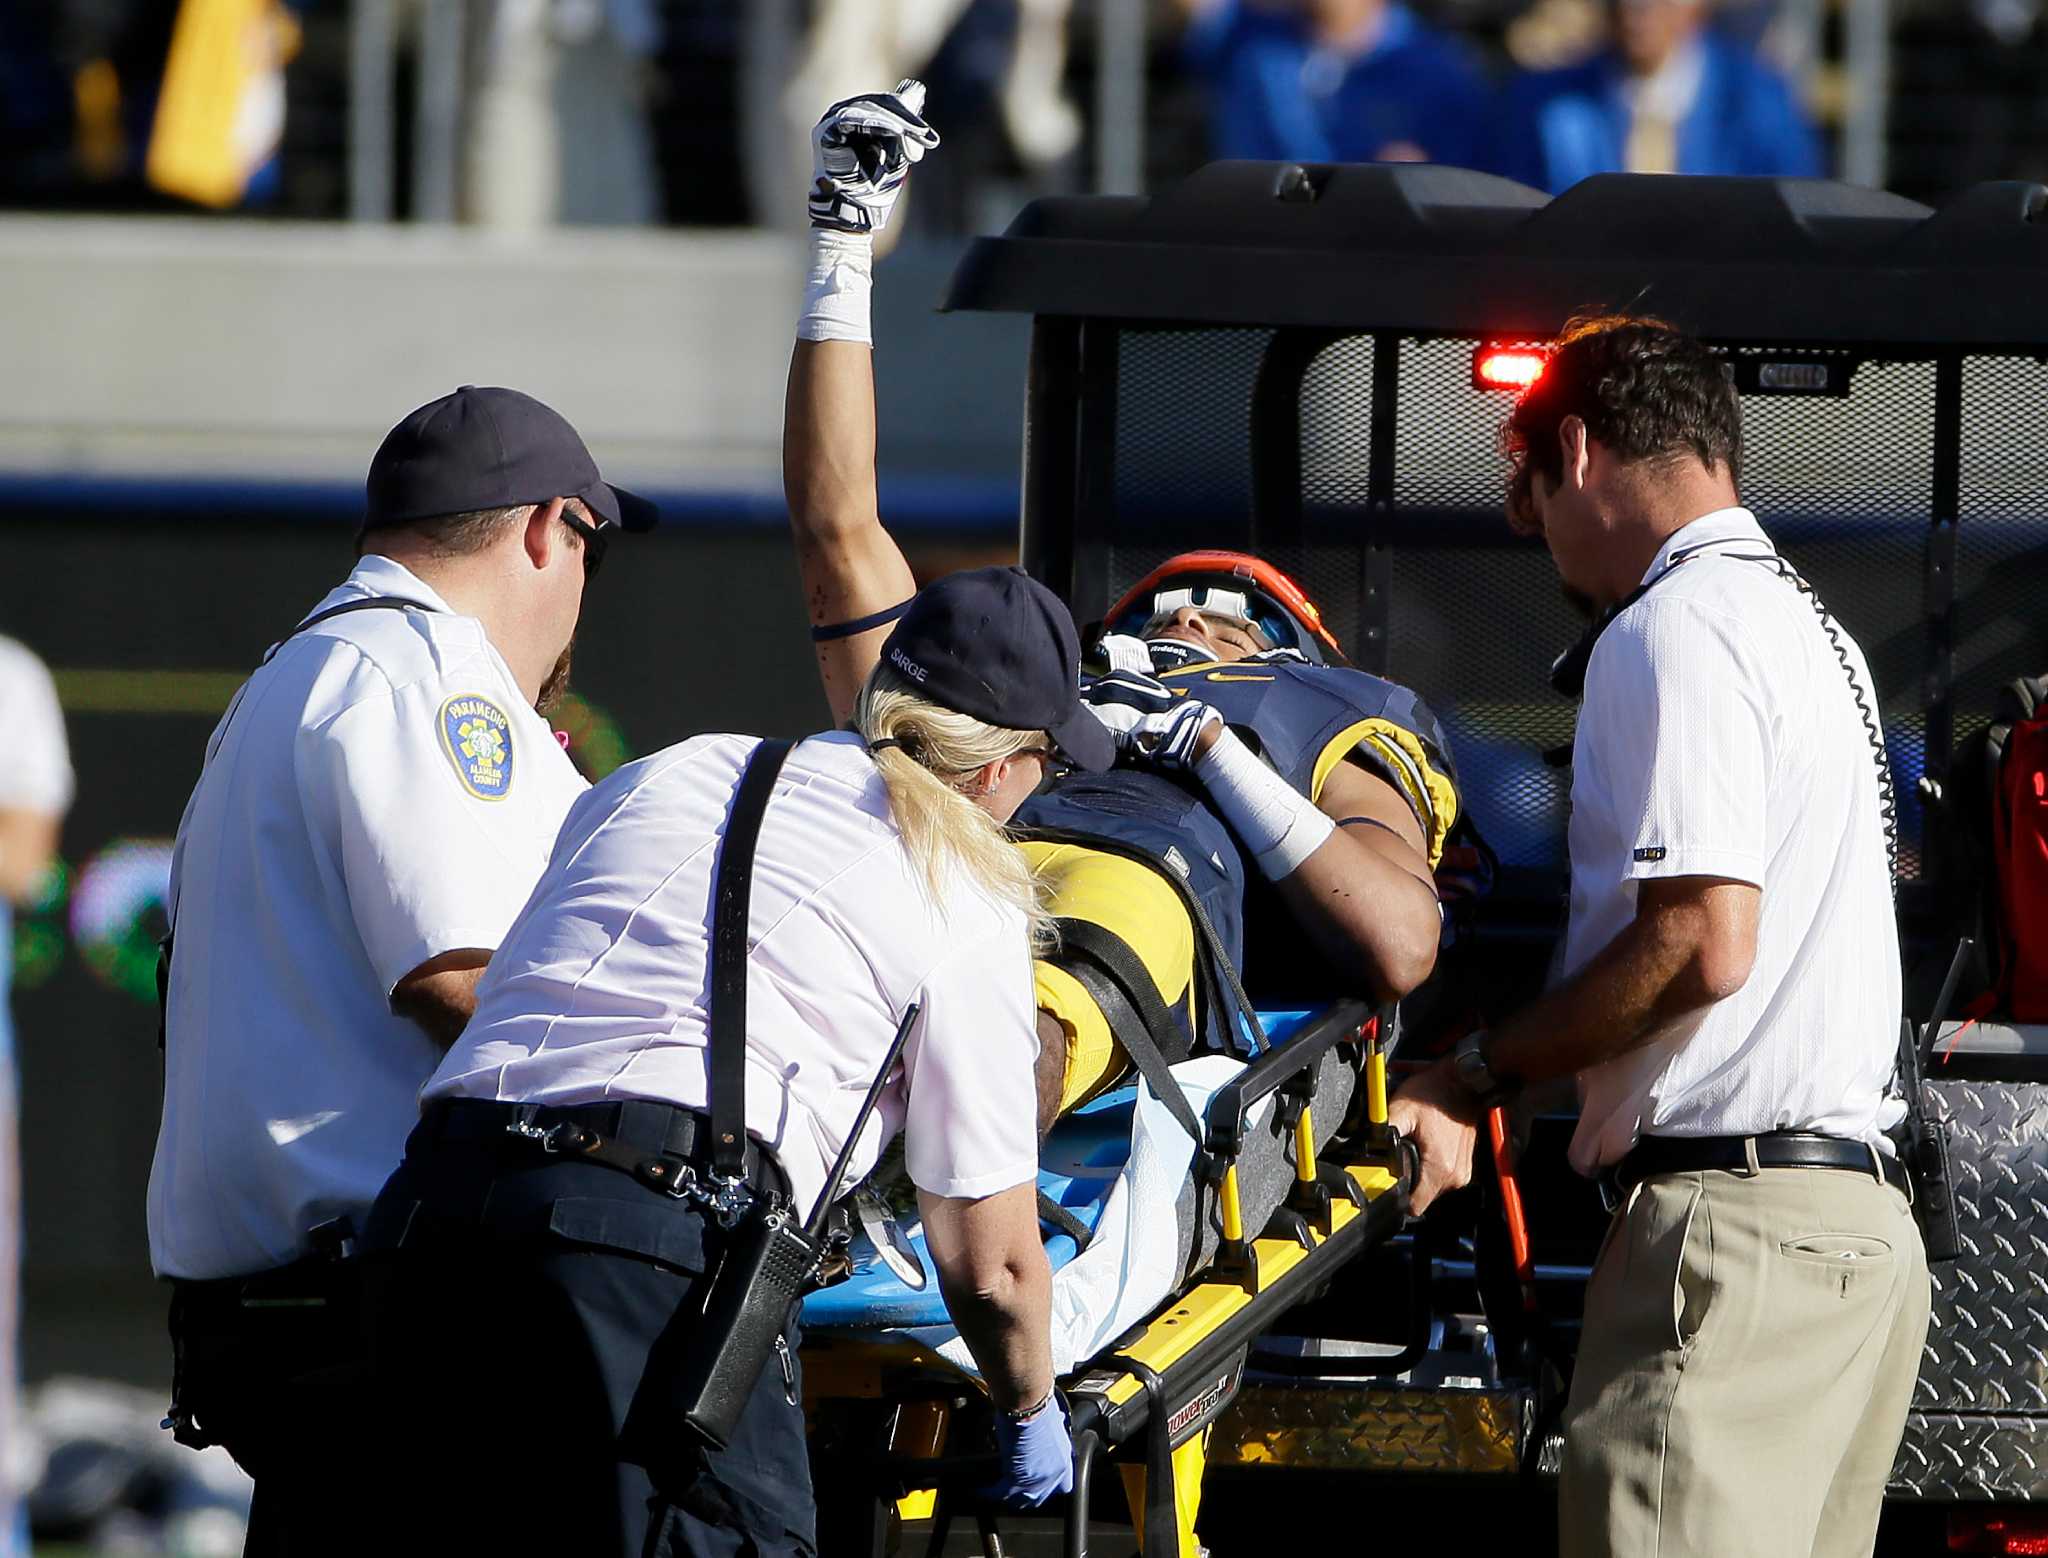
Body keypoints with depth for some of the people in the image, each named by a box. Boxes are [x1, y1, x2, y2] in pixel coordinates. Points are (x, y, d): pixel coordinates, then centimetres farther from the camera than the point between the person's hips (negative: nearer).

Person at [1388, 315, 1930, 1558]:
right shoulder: (1814, 630, 23)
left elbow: (1701, 943, -16)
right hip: (1860, 1216, 10)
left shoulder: (1672, 632, -8)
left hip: (1731, 1217, -10)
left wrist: (1474, 1083, -7)